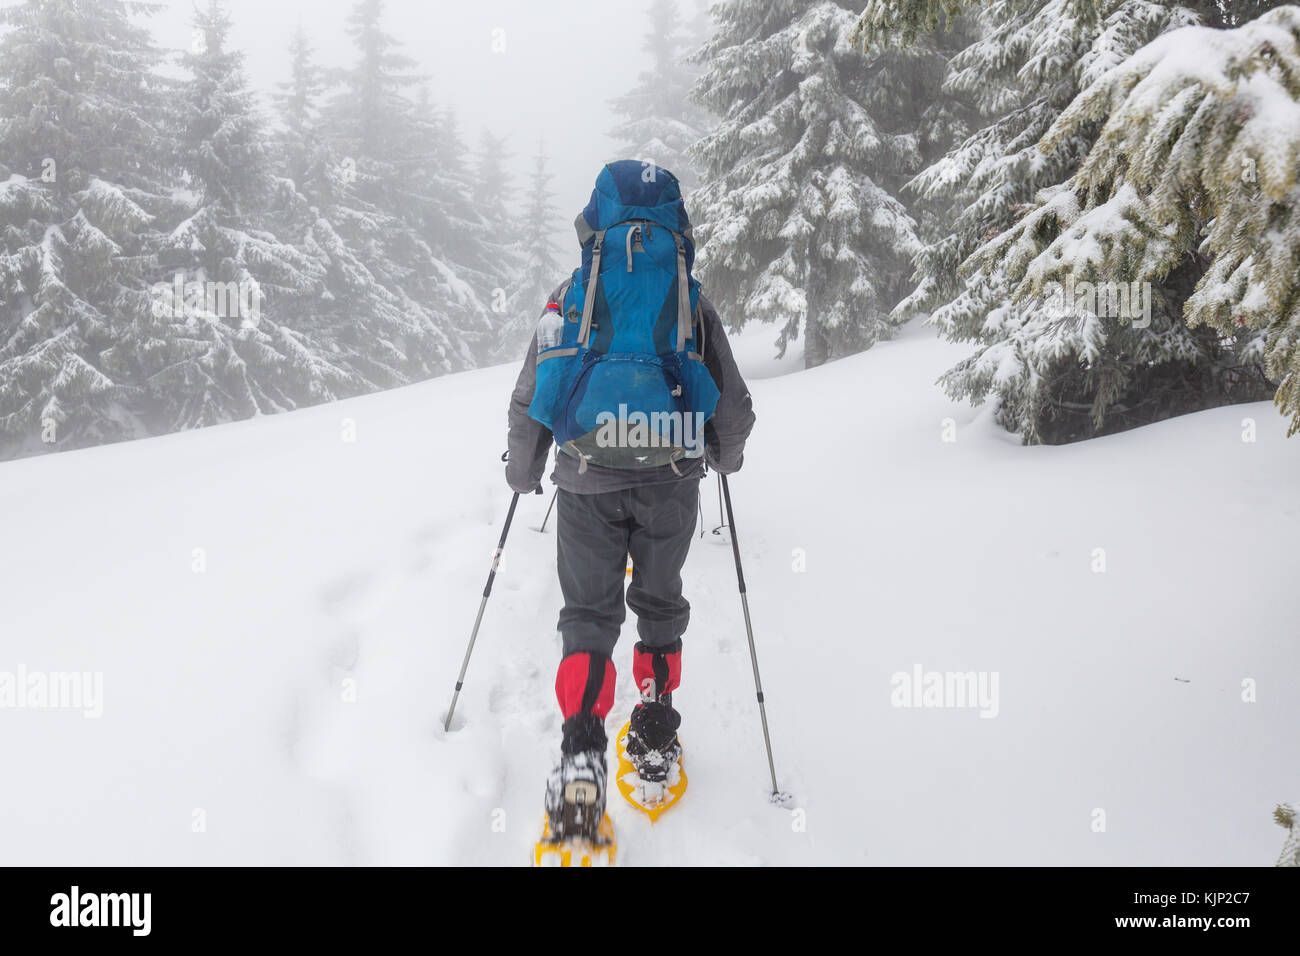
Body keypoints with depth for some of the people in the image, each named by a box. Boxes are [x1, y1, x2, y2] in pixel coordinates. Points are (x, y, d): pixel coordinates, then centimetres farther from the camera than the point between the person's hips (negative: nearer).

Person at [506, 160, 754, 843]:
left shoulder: (570, 297, 0)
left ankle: (582, 754, -9)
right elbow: (734, 408, 6)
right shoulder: (692, 302, 3)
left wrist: (522, 471, 17)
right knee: (660, 600, 20)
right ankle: (655, 733, 24)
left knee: (589, 611, 7)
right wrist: (725, 455, 27)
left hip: (587, 481, -1)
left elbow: (528, 403, 0)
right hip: (671, 478, 1)